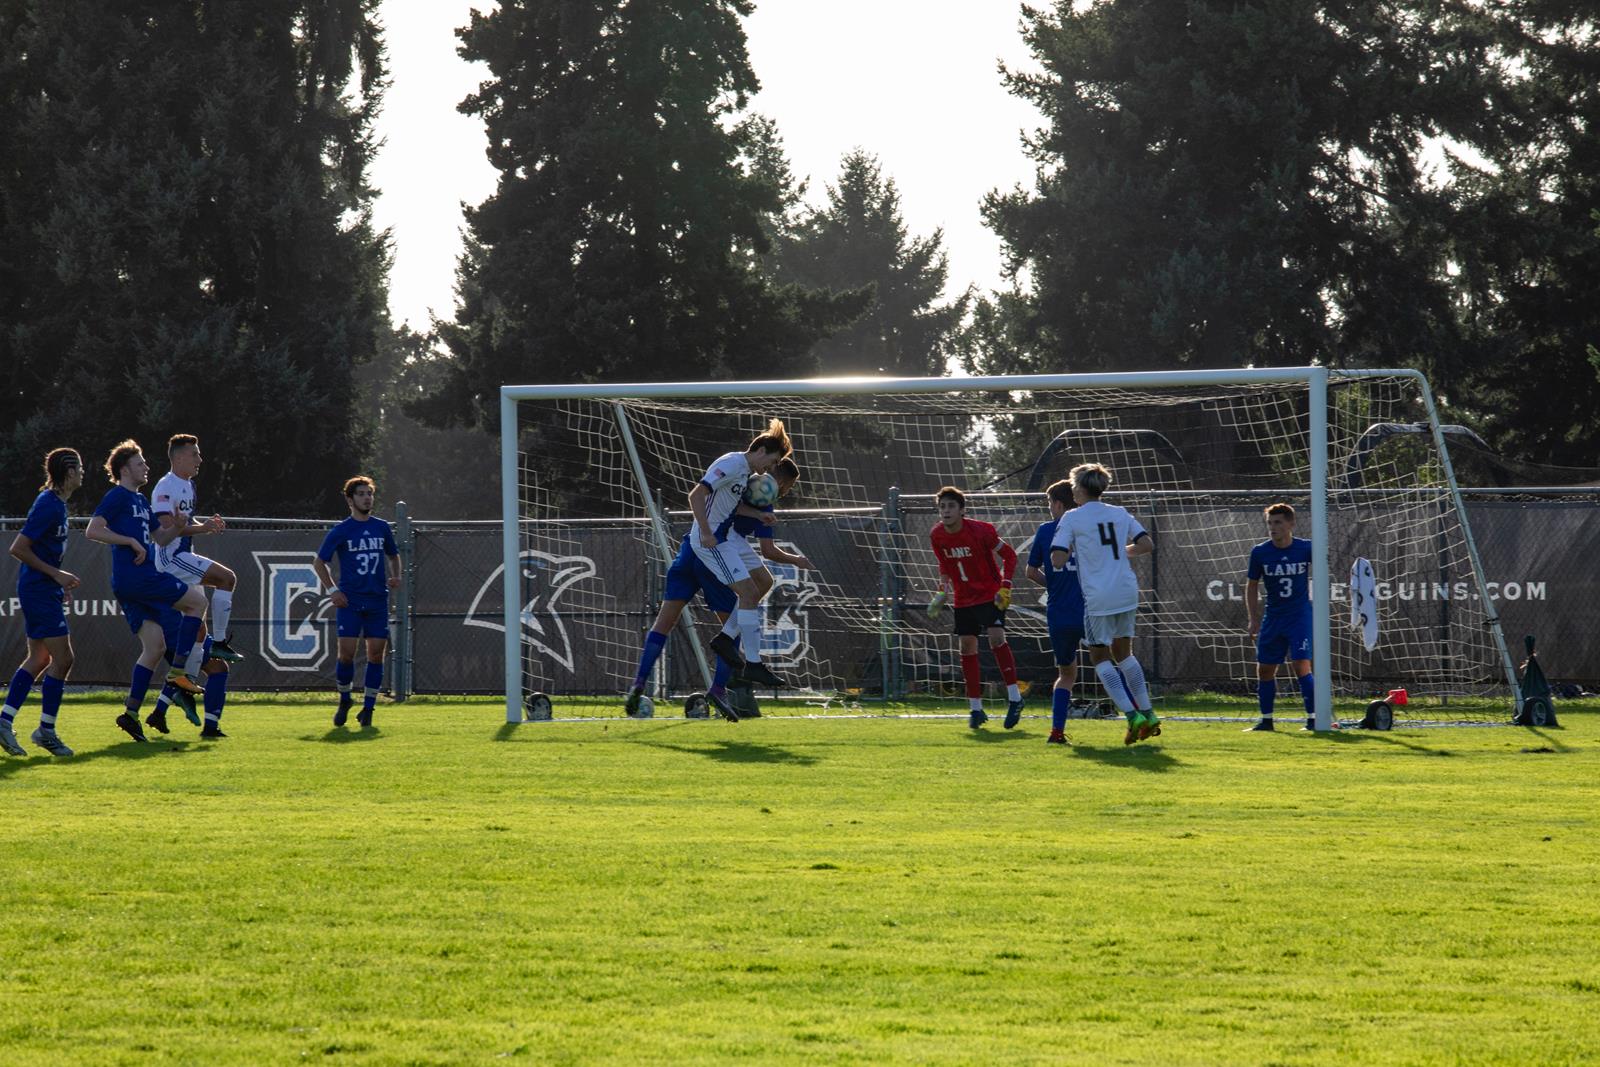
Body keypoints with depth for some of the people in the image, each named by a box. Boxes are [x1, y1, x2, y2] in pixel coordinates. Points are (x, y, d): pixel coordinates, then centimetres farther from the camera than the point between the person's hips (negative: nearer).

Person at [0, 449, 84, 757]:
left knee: (39, 658, 12)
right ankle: (46, 731, -1)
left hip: (43, 590, 10)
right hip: (40, 590, -10)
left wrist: (58, 581, 18)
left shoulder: (55, 502, 12)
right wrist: (56, 575, -17)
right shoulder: (49, 505, -18)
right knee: (62, 658, -7)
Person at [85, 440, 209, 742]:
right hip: (133, 578, -9)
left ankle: (131, 713, 1)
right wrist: (131, 542, -18)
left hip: (142, 578, 9)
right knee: (197, 600, -4)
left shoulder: (140, 500, 23)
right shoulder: (117, 497, -6)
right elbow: (93, 531, -17)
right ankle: (177, 670, -4)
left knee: (154, 646, 5)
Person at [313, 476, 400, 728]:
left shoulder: (381, 528, 10)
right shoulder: (340, 531, 0)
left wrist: (395, 576, 5)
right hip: (350, 601, -3)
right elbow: (319, 562, 6)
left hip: (377, 601, 3)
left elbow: (393, 555, 25)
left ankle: (368, 708, 6)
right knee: (347, 652, -8)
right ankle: (344, 700, 13)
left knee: (376, 653, -3)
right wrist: (331, 590, -4)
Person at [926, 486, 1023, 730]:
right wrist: (942, 593, 5)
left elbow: (1009, 555, -10)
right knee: (967, 647, 2)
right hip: (963, 599, 5)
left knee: (996, 638, -21)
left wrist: (1005, 587, -16)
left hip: (990, 595, -5)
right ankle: (975, 708, 11)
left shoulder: (980, 531, -20)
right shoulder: (937, 536, -4)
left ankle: (1014, 699, -14)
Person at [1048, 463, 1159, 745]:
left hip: (1099, 598, -5)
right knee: (1123, 652, 20)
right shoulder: (1120, 514, 8)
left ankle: (1133, 716, -9)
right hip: (1128, 592, 5)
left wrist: (1072, 550, 9)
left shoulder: (1071, 518, -6)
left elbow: (1057, 560, -13)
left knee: (1100, 657, 5)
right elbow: (1147, 545, 8)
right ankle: (1148, 714, 17)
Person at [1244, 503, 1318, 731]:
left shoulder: (1306, 548, -9)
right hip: (1273, 617, 3)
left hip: (1300, 616, -3)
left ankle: (1313, 719, -10)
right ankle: (1266, 720, 20)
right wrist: (1254, 619, 4)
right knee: (1265, 669, 6)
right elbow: (1252, 586, 8)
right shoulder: (1260, 553, -4)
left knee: (1301, 667, -15)